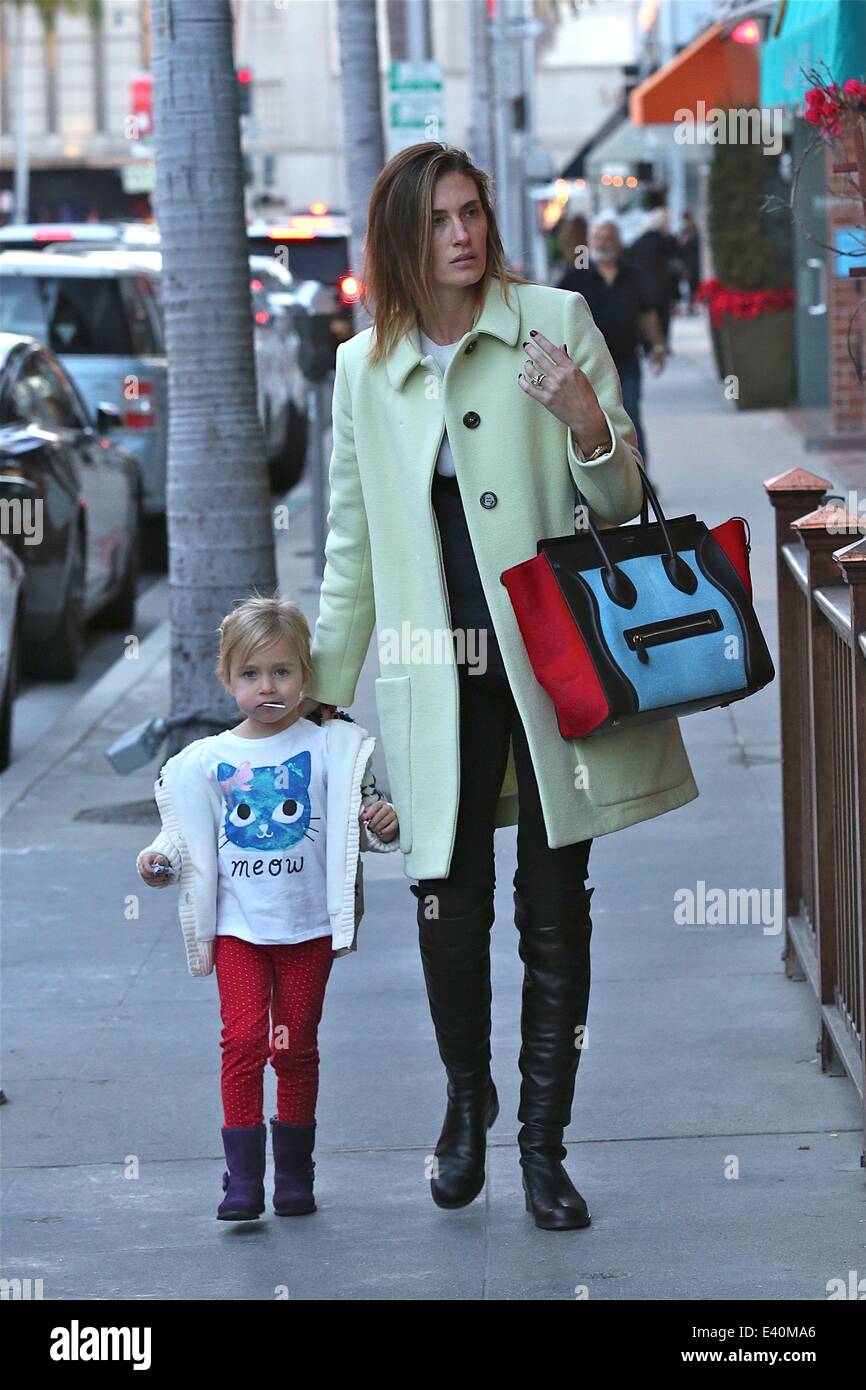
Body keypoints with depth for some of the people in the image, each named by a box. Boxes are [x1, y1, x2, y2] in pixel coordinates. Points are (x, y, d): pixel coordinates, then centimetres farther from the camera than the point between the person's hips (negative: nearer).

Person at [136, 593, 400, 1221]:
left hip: (309, 926, 0)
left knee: (296, 1046, 7)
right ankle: (243, 1177, -7)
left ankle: (295, 1171, 18)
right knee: (244, 1038, -9)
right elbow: (187, 837, 10)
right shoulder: (207, 761, 1)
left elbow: (359, 824, 0)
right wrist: (160, 860, -9)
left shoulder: (330, 748, -3)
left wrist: (382, 825, -22)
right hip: (238, 926, 0)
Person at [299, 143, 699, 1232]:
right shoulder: (363, 371, 7)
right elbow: (352, 550, 15)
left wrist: (589, 428, -20)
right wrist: (323, 689, 15)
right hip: (438, 674, 1)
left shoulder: (555, 321, 0)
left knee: (555, 913, 4)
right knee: (449, 905, 0)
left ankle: (543, 1143, 15)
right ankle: (466, 1101, 26)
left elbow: (621, 502, 1)